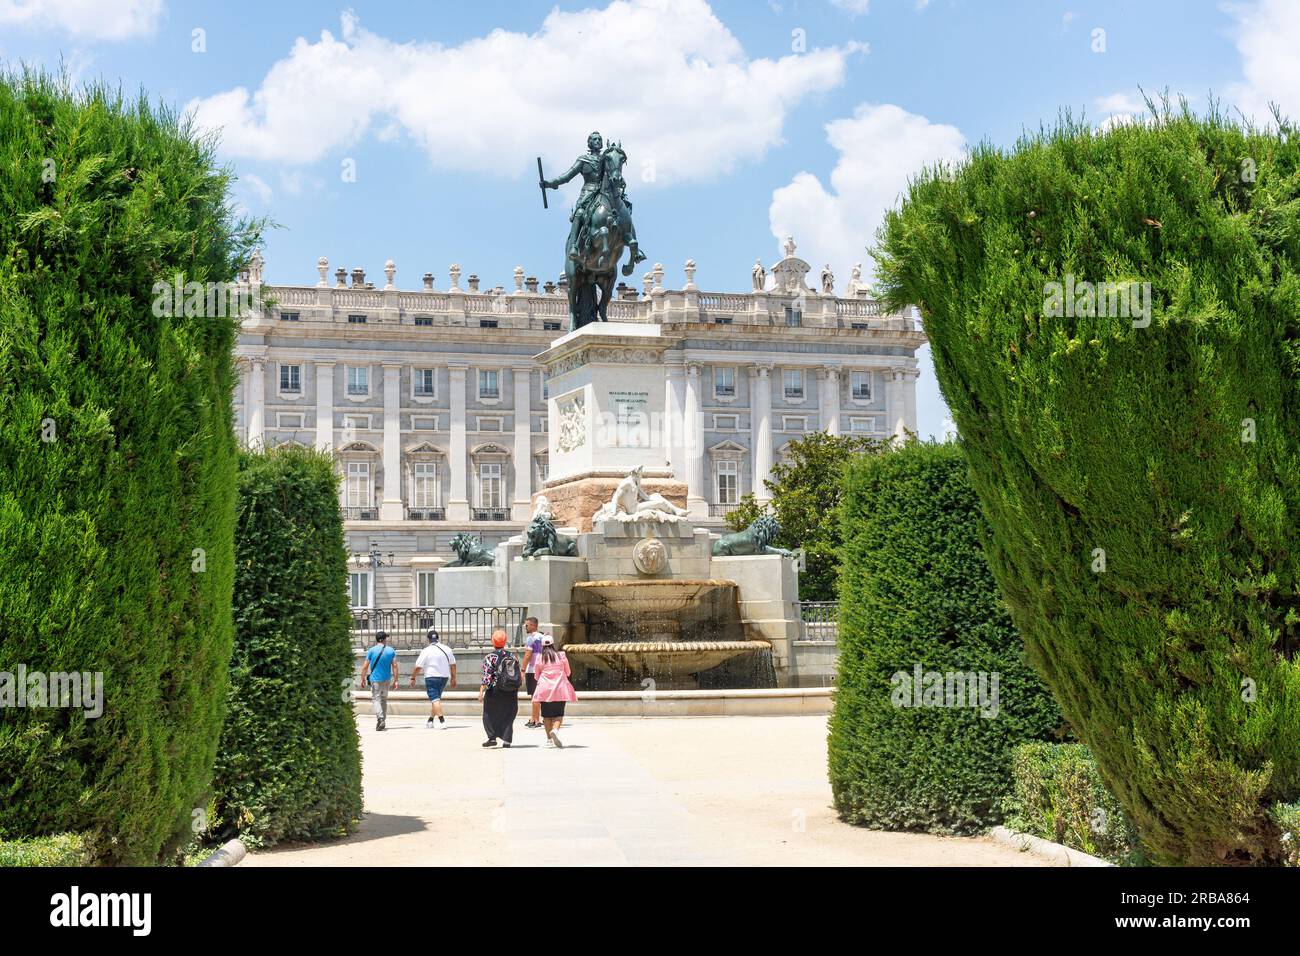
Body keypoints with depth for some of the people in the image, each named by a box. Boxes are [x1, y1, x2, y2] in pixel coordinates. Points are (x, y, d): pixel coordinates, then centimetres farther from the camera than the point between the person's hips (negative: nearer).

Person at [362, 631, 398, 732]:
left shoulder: (371, 651, -4)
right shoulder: (391, 651, 2)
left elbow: (365, 667, -3)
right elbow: (395, 666, -2)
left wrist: (363, 679, 6)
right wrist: (395, 680, 1)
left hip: (375, 679, -3)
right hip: (387, 679, 3)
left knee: (376, 698, -4)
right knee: (384, 699, 16)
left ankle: (380, 718, -26)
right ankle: (383, 720, 21)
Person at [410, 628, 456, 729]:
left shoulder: (426, 651, -10)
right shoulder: (447, 649, 5)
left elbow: (418, 667, -8)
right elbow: (453, 665, 10)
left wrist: (413, 678, 5)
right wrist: (453, 678, 19)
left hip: (431, 677, -6)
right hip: (444, 677, 6)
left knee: (435, 699, -6)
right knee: (436, 698, 17)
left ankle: (442, 721, -17)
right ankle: (430, 720, 23)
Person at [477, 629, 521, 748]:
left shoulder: (490, 657, -8)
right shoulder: (512, 656, 7)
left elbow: (486, 677, -15)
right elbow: (518, 675, 11)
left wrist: (481, 691, -13)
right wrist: (516, 693, 19)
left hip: (495, 692, -4)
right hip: (511, 693, 4)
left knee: (489, 715, 9)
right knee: (508, 716, 11)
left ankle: (492, 737, 0)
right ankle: (507, 740, 4)